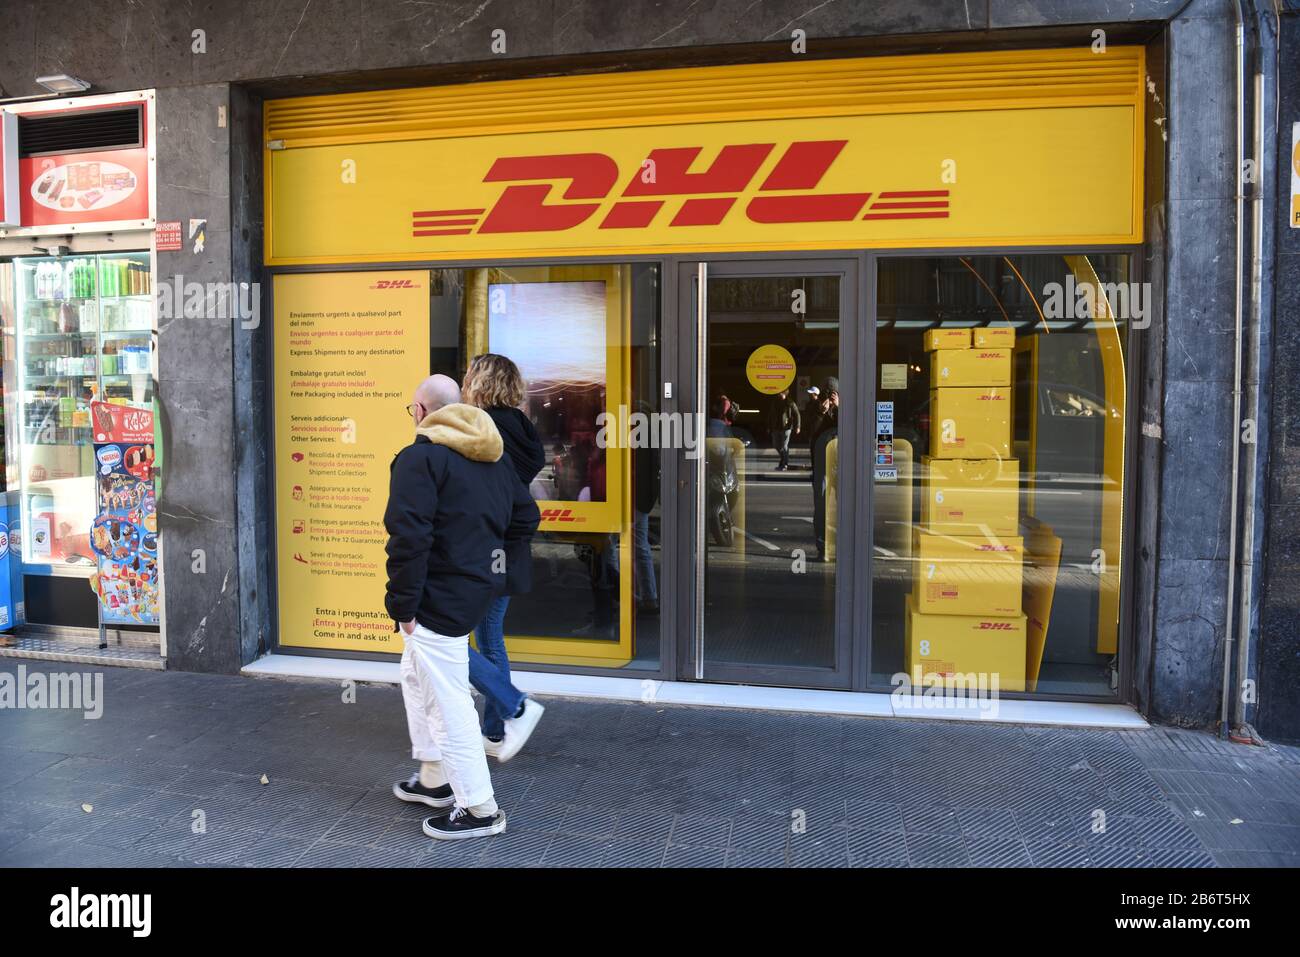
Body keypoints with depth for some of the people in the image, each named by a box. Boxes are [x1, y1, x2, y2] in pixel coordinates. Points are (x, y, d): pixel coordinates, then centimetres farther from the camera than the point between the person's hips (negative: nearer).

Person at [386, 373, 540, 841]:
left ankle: (479, 808, 11)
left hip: (441, 598, -10)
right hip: (477, 587, 10)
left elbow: (409, 538, -23)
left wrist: (402, 604, -16)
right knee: (416, 676, 25)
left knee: (447, 700, 0)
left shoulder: (419, 458, -15)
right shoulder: (492, 458, 12)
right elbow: (525, 517, 15)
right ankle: (434, 779, 36)